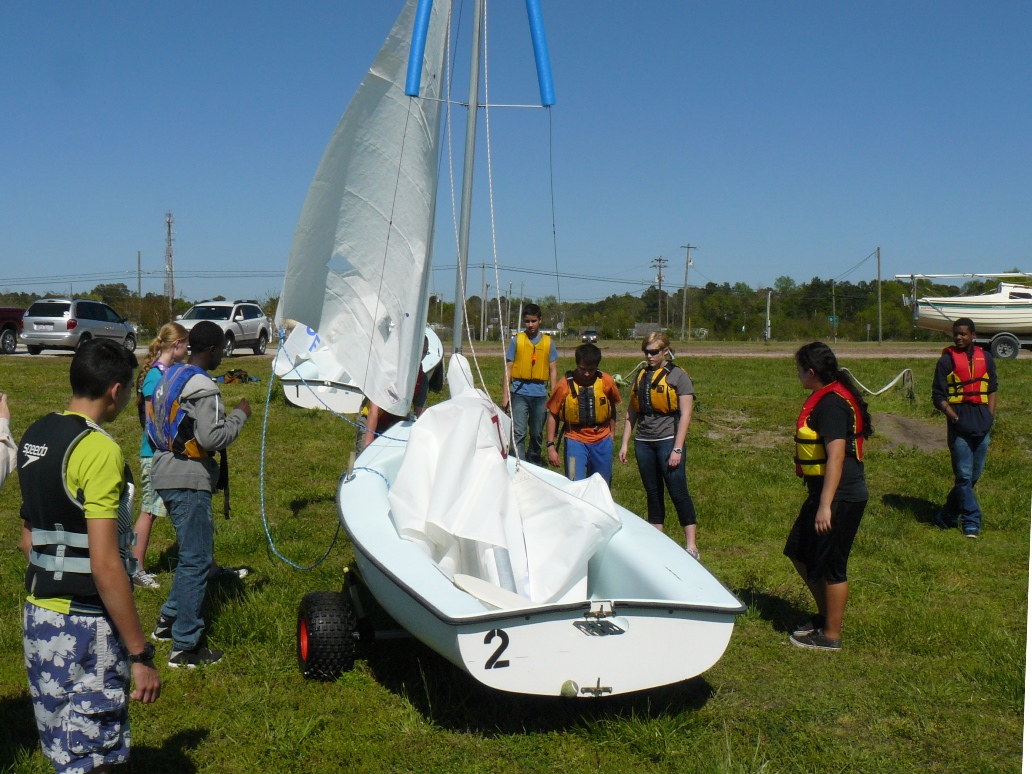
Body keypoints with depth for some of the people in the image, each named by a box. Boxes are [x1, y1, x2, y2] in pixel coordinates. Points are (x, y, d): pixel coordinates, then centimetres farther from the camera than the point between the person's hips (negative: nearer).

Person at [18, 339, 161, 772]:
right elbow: (105, 565, -24)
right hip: (84, 624, -9)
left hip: (38, 612, 9)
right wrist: (141, 654, -19)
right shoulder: (99, 449, -19)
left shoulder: (36, 436, 8)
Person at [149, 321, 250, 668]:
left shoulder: (170, 377, 13)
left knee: (190, 553, 23)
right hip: (189, 481, -10)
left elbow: (155, 429, 18)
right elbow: (213, 437, -23)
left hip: (166, 475, 10)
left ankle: (169, 620, 31)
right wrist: (240, 414, -8)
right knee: (196, 560, -3)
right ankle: (185, 647, 1)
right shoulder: (202, 386, -16)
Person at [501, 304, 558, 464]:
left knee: (536, 434, 10)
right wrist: (505, 394, -2)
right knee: (518, 432, -11)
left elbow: (552, 370, 10)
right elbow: (508, 368, 4)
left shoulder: (548, 342, 7)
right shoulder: (517, 340, 3)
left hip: (540, 393, 2)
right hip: (520, 392, -2)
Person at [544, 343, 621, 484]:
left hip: (602, 442, 2)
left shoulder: (607, 382, -5)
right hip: (576, 442, -2)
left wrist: (611, 434, 14)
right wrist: (551, 446, -5)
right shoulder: (565, 385, -11)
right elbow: (553, 415, -3)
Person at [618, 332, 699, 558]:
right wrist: (625, 443, 10)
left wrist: (677, 449, -15)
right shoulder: (641, 376, 12)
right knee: (653, 494, 10)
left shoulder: (678, 376, -5)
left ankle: (691, 545, -2)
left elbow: (685, 415, -9)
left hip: (668, 440, -5)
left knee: (678, 493, -6)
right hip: (643, 443, 5)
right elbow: (632, 413, 16)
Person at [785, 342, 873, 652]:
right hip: (823, 493, 11)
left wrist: (825, 505, -27)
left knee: (829, 567, 2)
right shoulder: (827, 397, 12)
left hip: (840, 498, -11)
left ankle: (831, 635, 16)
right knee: (799, 553, 19)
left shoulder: (831, 403, -20)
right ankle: (826, 615, 32)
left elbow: (836, 455, -26)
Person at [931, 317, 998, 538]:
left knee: (973, 476, 9)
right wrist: (950, 413, -15)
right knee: (964, 476, -7)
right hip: (959, 425, -4)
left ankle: (947, 516, 23)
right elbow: (938, 395, 0)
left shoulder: (986, 358, 11)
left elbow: (992, 389, 20)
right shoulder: (947, 360, 0)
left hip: (982, 425, 4)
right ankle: (971, 522, -2)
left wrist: (990, 415, 8)